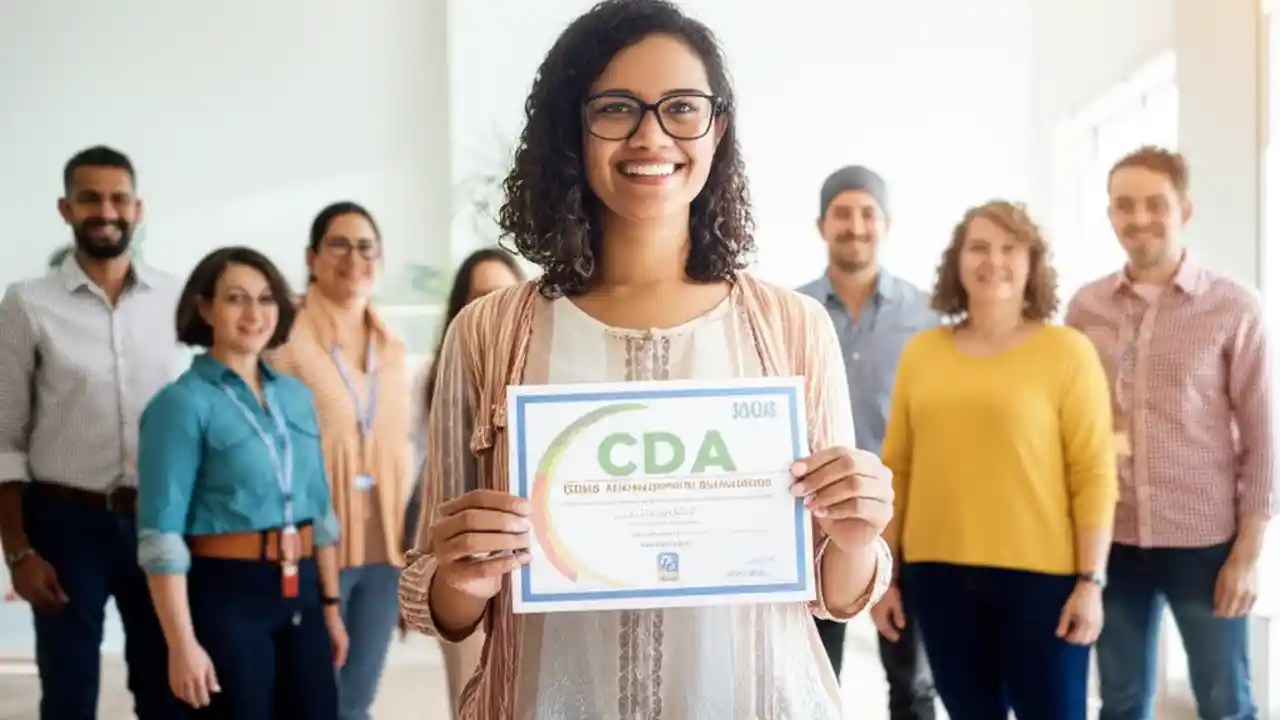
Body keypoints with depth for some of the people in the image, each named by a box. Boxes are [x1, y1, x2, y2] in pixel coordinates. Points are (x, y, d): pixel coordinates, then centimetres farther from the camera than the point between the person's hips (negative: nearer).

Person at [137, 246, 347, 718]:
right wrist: (183, 644, -19)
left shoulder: (296, 396, 10)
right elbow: (162, 535, -15)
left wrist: (331, 606, 14)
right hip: (226, 596, -6)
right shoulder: (183, 403, -10)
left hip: (300, 595, 6)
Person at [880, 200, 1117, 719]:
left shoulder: (1067, 351, -4)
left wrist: (1091, 581, -10)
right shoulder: (921, 352, 5)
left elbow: (1094, 473, -6)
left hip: (1041, 574, -3)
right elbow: (896, 467, 8)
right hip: (938, 573, 3)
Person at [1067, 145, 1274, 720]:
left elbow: (1260, 437, -4)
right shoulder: (1085, 307, 3)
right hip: (1111, 539, 3)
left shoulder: (1234, 309, -5)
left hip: (1204, 541, -2)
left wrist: (1248, 551, -8)